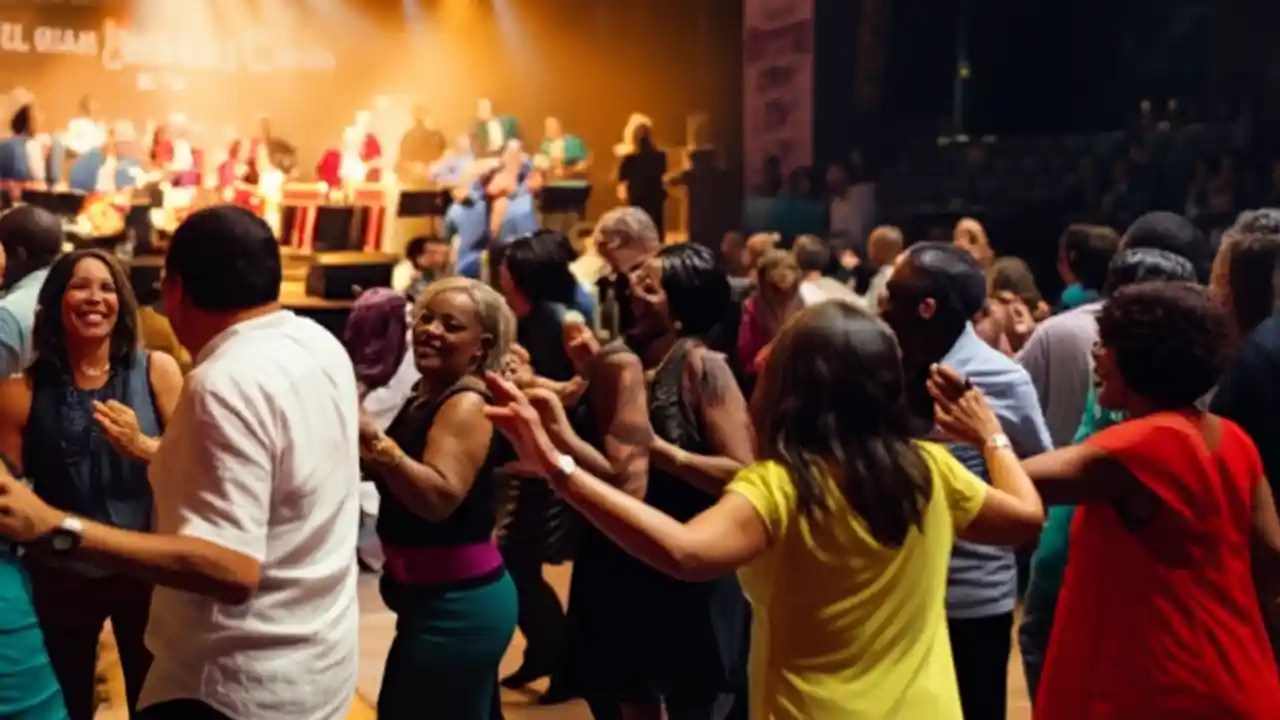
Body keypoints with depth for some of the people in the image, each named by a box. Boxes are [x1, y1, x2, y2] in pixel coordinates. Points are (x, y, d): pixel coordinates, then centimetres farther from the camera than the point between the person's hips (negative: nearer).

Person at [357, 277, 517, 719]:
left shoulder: (468, 404, -18)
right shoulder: (427, 396, 10)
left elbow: (440, 496, -33)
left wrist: (375, 441, -42)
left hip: (456, 605, -10)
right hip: (444, 598, 10)